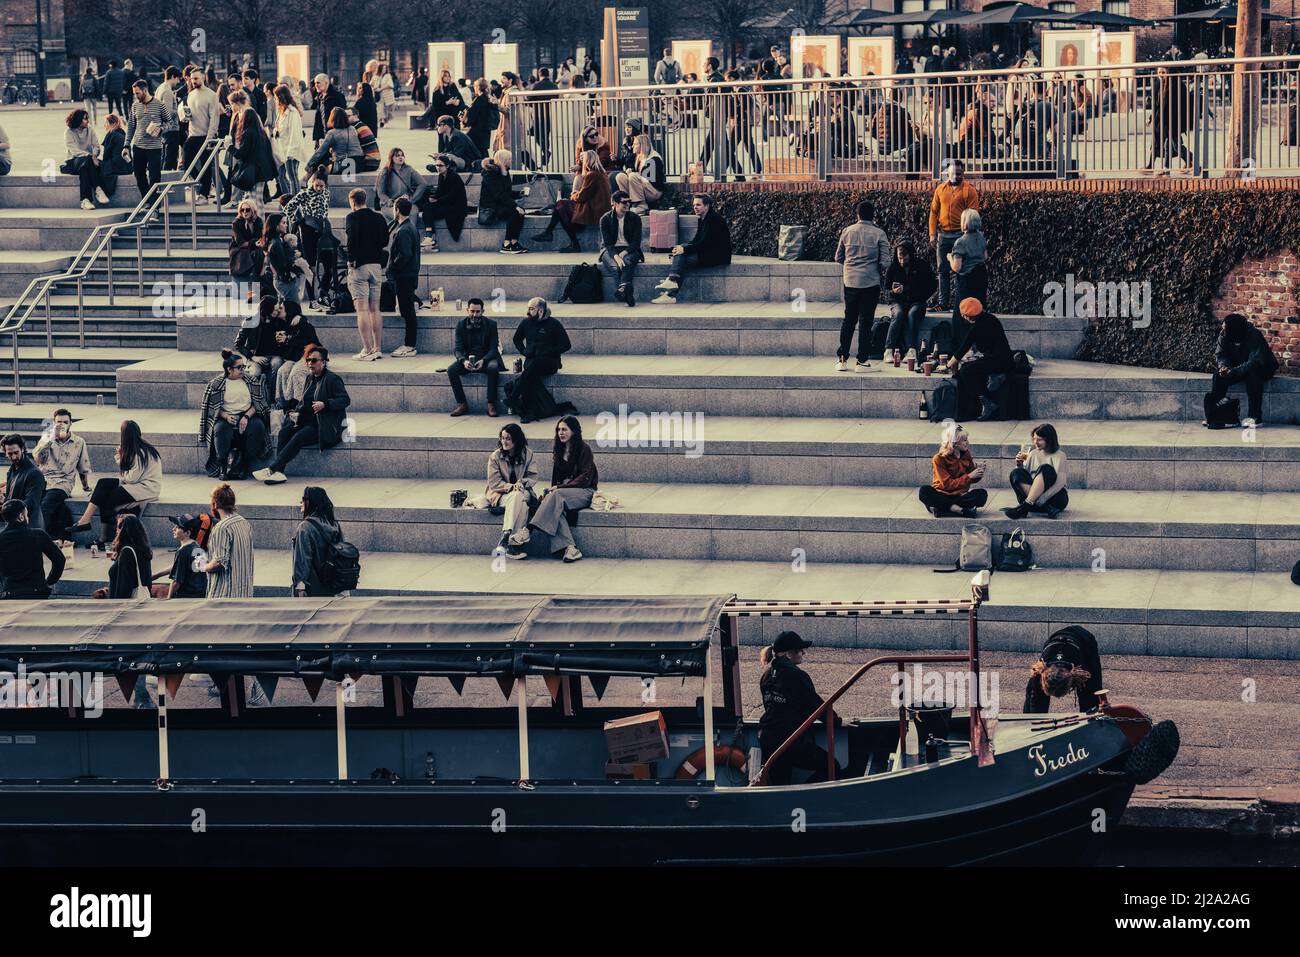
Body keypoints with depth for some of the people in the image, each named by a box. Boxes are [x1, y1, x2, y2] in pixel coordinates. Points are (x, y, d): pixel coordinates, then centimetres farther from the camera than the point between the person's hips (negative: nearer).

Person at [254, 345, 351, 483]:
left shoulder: (332, 379, -7)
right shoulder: (310, 379, 17)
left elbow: (345, 400, -12)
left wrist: (324, 404, -23)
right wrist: (297, 410, 4)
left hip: (325, 427, -7)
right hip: (308, 422, 7)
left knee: (298, 438, -29)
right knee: (284, 431, -19)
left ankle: (272, 469, -32)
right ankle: (278, 472, -30)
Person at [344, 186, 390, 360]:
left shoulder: (352, 217, -8)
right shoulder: (379, 218, 8)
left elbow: (352, 239, -22)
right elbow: (385, 241, 11)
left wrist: (351, 259, -12)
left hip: (359, 266, -6)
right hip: (377, 265, 6)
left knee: (362, 308, -6)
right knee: (375, 308, 12)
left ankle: (367, 350, -11)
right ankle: (378, 349, 13)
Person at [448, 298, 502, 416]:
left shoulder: (491, 324, -5)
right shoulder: (461, 325, 0)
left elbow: (493, 348, -9)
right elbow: (459, 349, -4)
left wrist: (483, 361, -29)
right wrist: (464, 361, -27)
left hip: (486, 359, -2)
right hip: (467, 359, 2)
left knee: (493, 368, -36)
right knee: (451, 370, -25)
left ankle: (491, 404, -28)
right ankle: (462, 404, -18)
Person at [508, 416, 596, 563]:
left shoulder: (584, 449, -4)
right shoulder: (558, 451, 17)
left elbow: (586, 478, -11)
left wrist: (559, 488, -16)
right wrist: (553, 489, -2)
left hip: (584, 491, -5)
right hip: (563, 490, 5)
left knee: (556, 496, -35)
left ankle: (528, 530, -44)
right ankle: (570, 547, -45)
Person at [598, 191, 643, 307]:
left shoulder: (635, 218, 4)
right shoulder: (605, 219, 0)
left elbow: (636, 241, -1)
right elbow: (607, 242, -8)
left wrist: (624, 253, -18)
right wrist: (616, 256, -27)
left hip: (629, 250, 1)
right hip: (611, 250, 0)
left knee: (628, 262, -36)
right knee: (615, 266, -35)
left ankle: (622, 289, -58)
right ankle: (627, 294, -51)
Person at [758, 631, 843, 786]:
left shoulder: (768, 675, 11)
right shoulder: (797, 676, -12)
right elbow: (816, 704, -6)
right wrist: (837, 722, 10)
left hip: (767, 741, 8)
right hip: (794, 743, -8)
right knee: (832, 768, 2)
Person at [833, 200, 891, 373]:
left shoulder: (847, 232, 1)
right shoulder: (878, 234, -7)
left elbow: (838, 258, 8)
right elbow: (884, 262, -9)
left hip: (850, 281, 3)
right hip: (870, 283, -3)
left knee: (848, 320, 12)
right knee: (866, 321, 3)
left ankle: (842, 359, 9)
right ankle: (862, 361, 4)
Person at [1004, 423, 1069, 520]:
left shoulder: (1059, 456, -1)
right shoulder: (1033, 453, 15)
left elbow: (1060, 483, -15)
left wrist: (1043, 498, -28)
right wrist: (1019, 464, -4)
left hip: (1055, 497, -4)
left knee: (1045, 469, -28)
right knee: (1016, 472, -19)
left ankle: (1025, 506, -41)